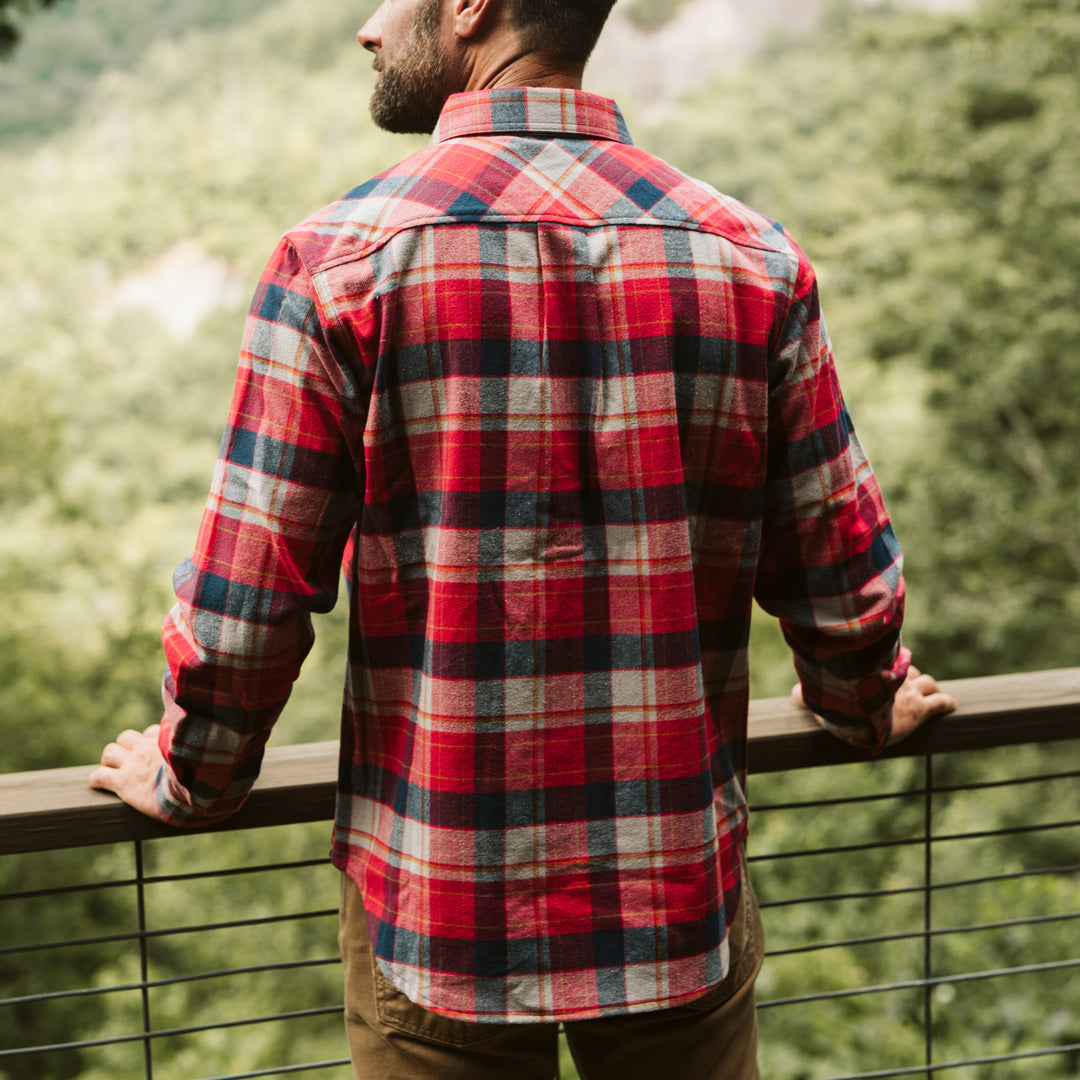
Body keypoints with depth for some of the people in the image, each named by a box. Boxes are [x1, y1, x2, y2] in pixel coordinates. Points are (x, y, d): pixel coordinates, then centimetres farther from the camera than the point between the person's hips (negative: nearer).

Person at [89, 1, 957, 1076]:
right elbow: (843, 583, 2)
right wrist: (866, 705, 24)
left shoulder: (338, 262, -12)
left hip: (432, 908, -1)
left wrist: (187, 778, 10)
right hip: (682, 905, 2)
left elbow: (244, 606, -10)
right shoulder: (752, 261, -5)